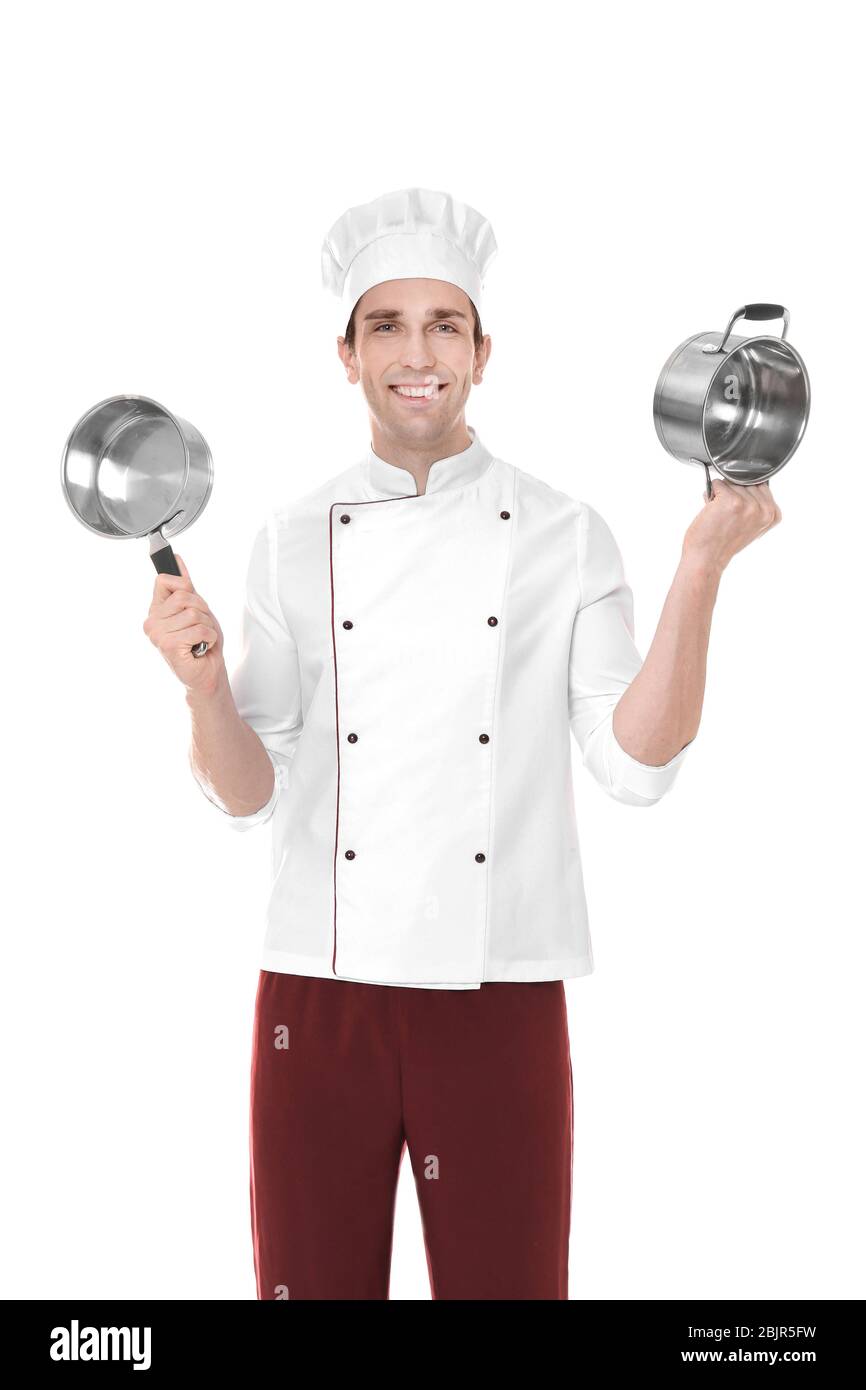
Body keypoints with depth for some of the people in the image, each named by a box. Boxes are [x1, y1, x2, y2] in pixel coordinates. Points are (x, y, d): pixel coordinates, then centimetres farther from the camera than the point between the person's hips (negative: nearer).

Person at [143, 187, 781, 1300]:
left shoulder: (563, 535, 3)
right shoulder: (295, 541, 6)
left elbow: (633, 765, -5)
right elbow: (248, 796, 4)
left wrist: (700, 573, -13)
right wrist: (203, 685, -15)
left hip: (498, 995, -1)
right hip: (319, 992, 1)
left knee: (504, 1280, 8)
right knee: (316, 1280, 11)